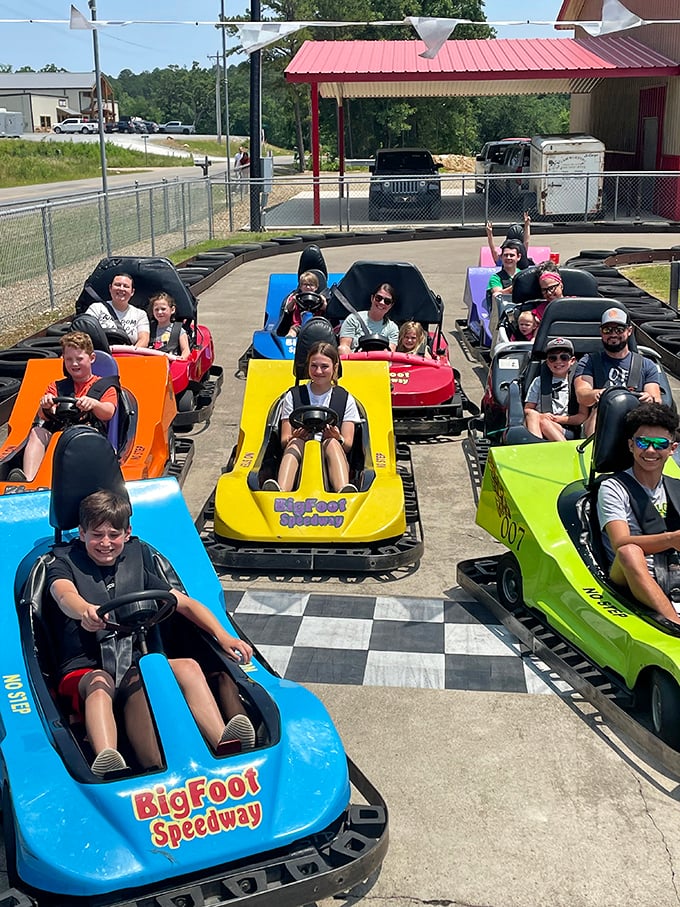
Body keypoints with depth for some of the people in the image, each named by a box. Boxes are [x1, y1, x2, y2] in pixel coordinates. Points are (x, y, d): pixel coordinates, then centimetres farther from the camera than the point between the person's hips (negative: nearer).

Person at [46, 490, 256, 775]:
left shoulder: (136, 562, 18)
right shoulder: (64, 563, 8)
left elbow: (183, 602, 14)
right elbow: (65, 595, -17)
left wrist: (223, 636, -2)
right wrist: (85, 611, -43)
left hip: (136, 665, 3)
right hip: (85, 670, -3)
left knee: (187, 666, -26)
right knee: (100, 683, -38)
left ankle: (223, 743, -43)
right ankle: (105, 761, -62)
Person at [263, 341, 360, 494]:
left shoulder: (346, 399, 16)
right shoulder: (293, 396, 16)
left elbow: (348, 444, 8)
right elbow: (284, 440, 9)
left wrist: (338, 439, -16)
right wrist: (295, 437, -16)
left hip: (332, 459, 0)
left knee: (332, 443, -33)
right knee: (294, 443, -32)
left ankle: (345, 493, -61)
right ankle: (279, 492, -61)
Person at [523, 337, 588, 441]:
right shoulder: (539, 382, 18)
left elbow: (583, 416, 6)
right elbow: (527, 410, 13)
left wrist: (559, 419, -9)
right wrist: (541, 416, -9)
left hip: (567, 433, -2)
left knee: (543, 421, -32)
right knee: (532, 414, -29)